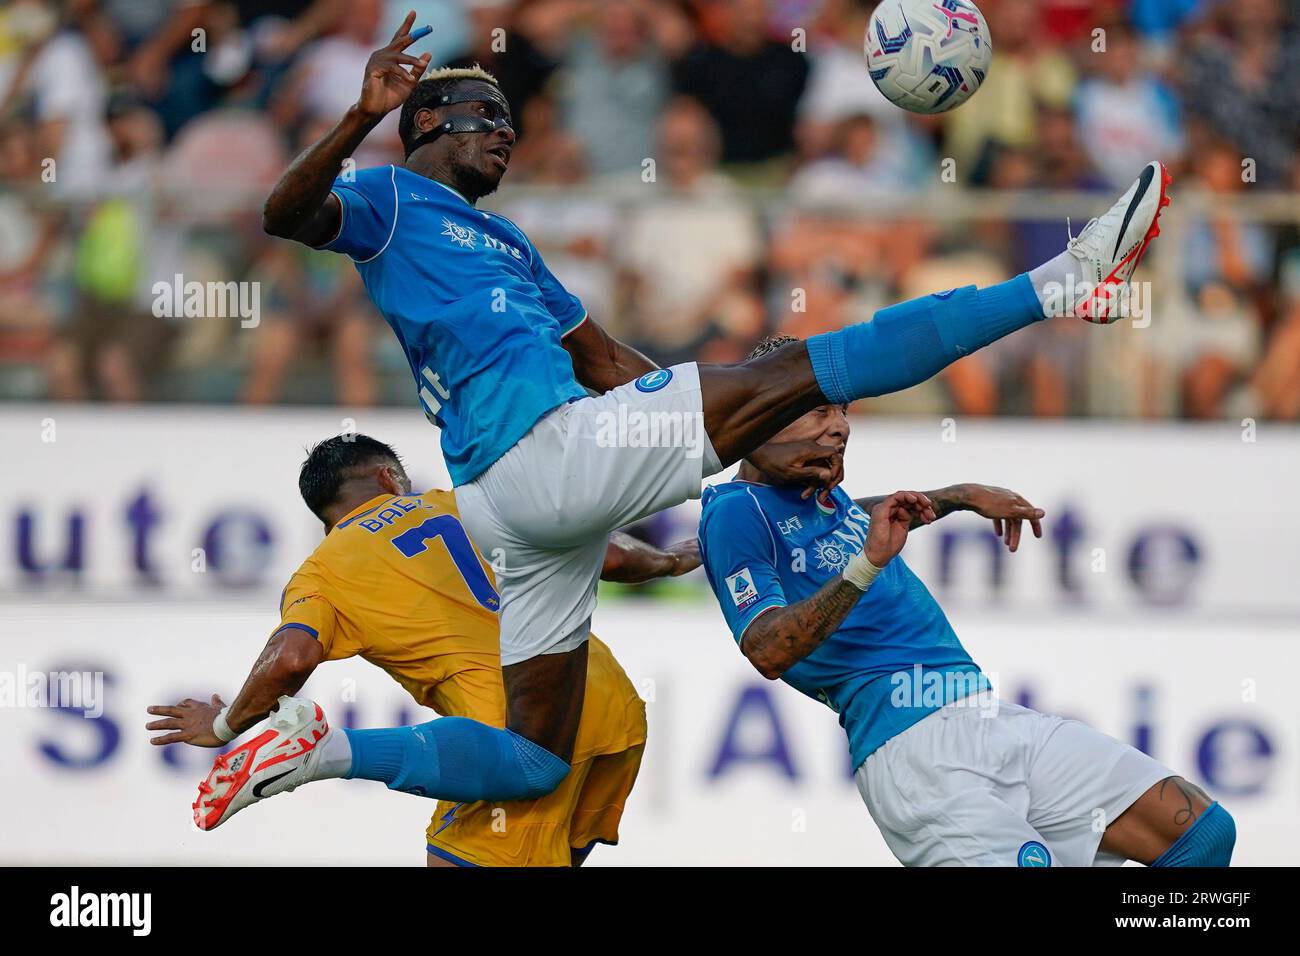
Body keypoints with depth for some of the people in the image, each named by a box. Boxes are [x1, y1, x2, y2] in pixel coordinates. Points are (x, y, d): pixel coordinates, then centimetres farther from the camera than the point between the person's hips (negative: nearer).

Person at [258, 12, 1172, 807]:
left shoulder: (504, 241, 32)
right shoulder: (389, 199, 7)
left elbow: (608, 362, 31)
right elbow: (285, 217, -14)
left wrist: (750, 445, 22)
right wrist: (363, 119, -31)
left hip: (518, 506, 9)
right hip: (544, 447, -9)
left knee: (533, 763, 7)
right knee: (791, 372, -11)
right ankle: (1061, 284, -13)